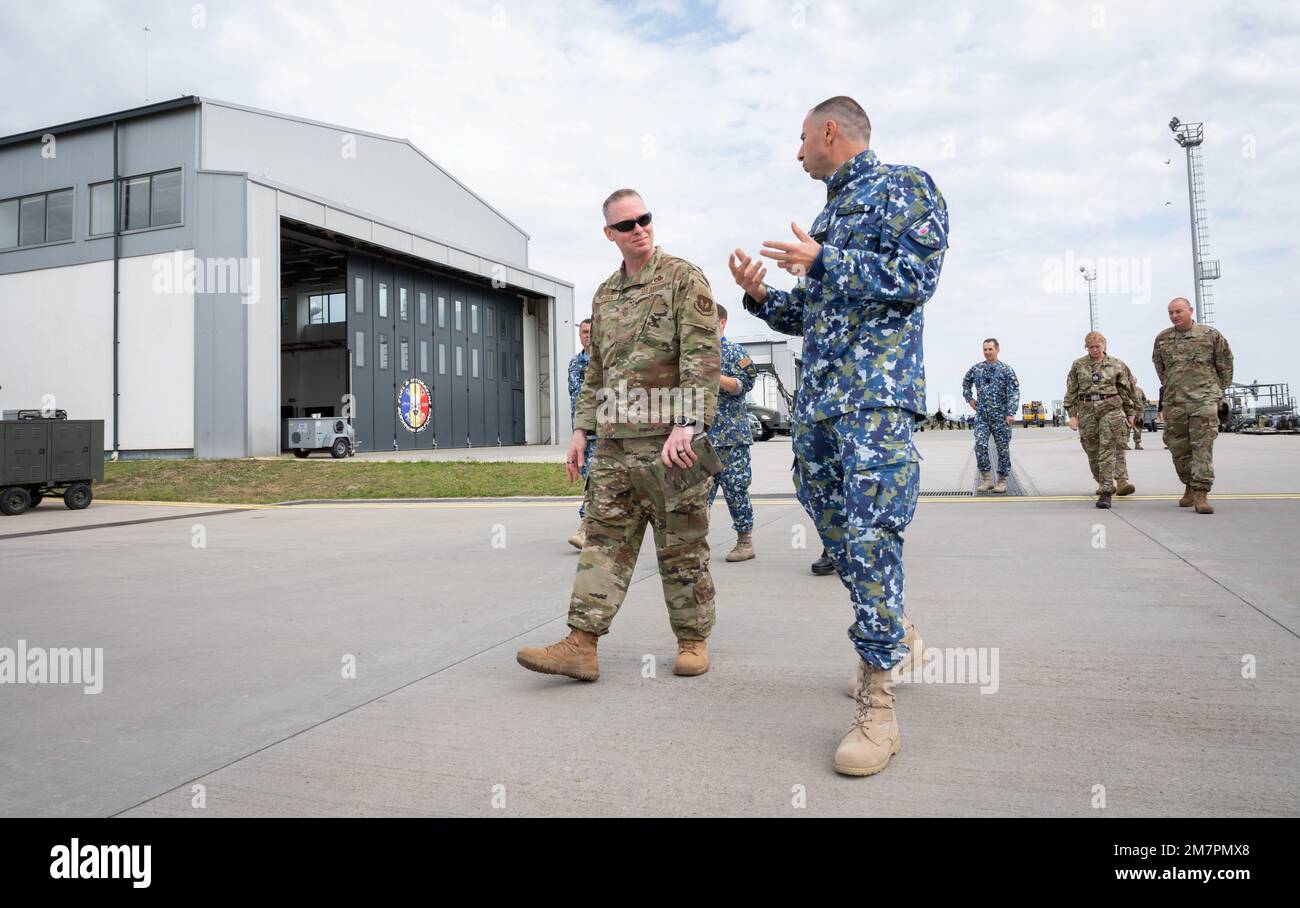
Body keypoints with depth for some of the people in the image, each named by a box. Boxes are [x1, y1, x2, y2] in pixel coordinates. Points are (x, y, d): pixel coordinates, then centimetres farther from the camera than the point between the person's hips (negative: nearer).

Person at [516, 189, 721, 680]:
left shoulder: (685, 278, -2)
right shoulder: (605, 295, 18)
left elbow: (702, 357, -12)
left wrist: (686, 423, -22)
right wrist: (582, 428, 13)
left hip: (671, 440, -6)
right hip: (614, 443, 6)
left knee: (681, 547, 3)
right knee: (604, 540, 3)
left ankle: (693, 640, 17)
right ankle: (581, 645, 4)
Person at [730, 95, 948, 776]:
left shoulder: (903, 186, 3)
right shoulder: (826, 214, 26)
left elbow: (916, 274, -13)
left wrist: (823, 262, -10)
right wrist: (762, 295, 9)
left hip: (877, 395, -8)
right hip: (816, 400, 9)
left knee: (870, 538, -14)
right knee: (837, 534, 11)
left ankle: (877, 704, -8)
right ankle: (891, 637, 31)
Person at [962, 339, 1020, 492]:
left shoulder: (1006, 370, -2)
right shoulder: (976, 369, 8)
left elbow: (1013, 393, -8)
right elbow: (966, 383, 27)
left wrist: (1011, 413, -18)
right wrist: (969, 399, 14)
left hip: (1001, 416, -2)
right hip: (981, 415, 3)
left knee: (1003, 448, 3)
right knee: (980, 445, -11)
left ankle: (1002, 481, 13)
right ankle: (987, 480, -4)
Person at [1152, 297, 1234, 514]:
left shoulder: (1210, 335, 2)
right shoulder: (1162, 339, 9)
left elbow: (1225, 362, 12)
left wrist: (1218, 388, 14)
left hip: (1203, 400, -3)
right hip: (1173, 402, 3)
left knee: (1203, 446, -11)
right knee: (1178, 447, 7)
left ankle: (1201, 494, -13)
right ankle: (1189, 488, 23)